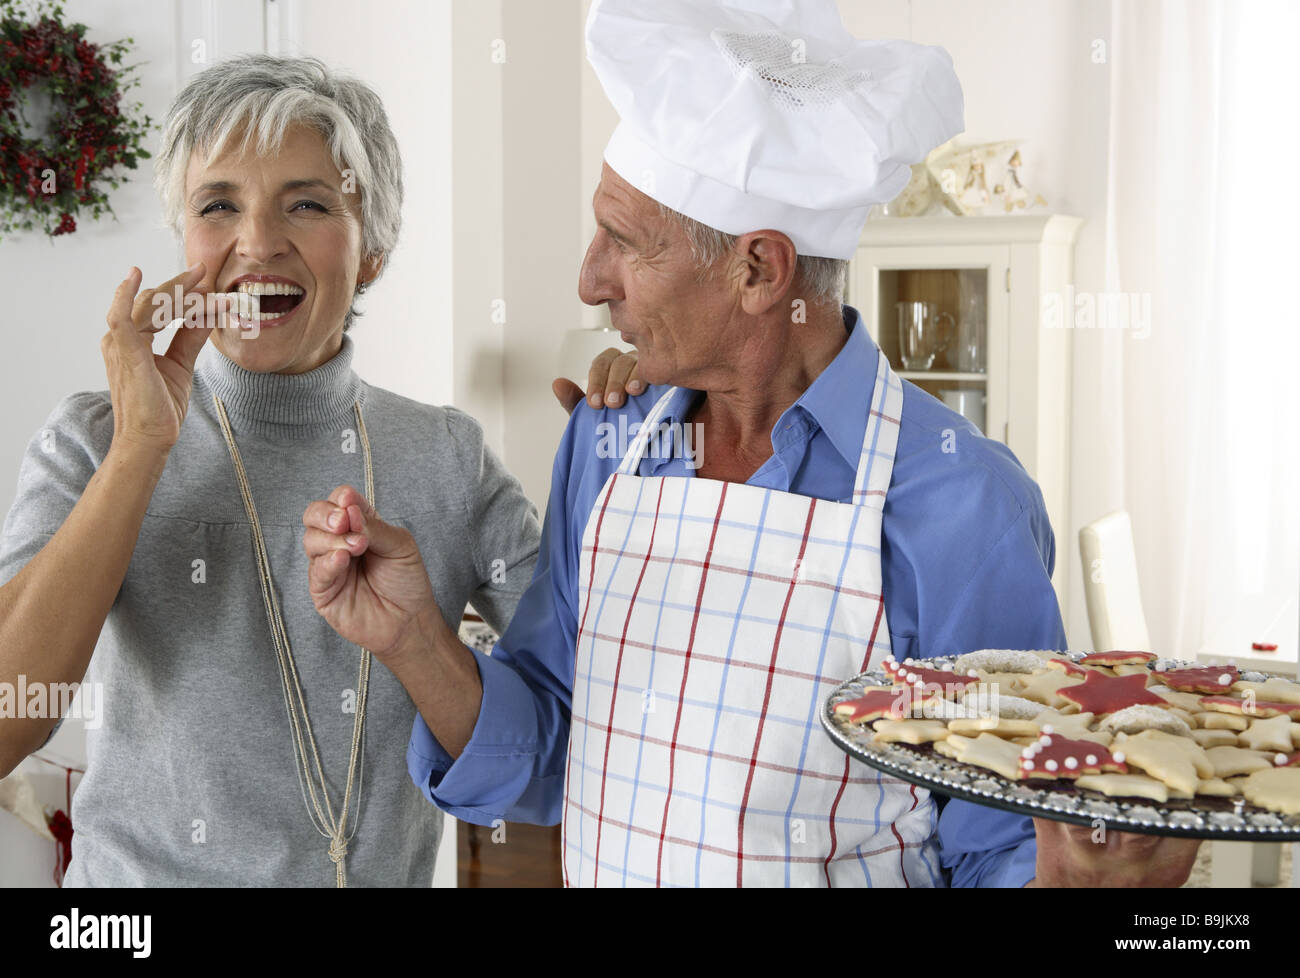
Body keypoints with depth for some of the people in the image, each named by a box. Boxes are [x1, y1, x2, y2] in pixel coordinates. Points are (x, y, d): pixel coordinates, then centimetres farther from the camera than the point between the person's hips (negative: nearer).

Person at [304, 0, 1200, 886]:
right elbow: (540, 768, -1)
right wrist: (413, 636, -17)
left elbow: (999, 851, -15)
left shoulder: (959, 508, -22)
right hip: (599, 868, 4)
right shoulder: (605, 443, -7)